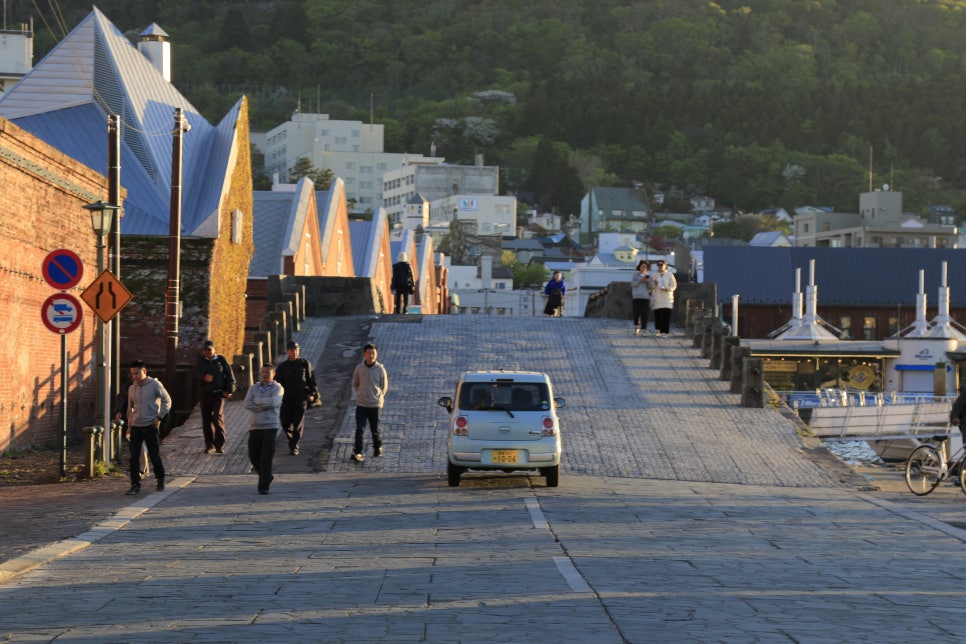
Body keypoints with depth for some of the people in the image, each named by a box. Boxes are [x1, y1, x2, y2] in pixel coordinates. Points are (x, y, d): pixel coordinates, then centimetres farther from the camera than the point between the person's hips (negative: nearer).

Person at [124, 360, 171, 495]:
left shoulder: (155, 384, -5)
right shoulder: (132, 388, 10)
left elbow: (167, 401, -3)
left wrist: (159, 417, -12)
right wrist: (129, 425, 17)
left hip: (150, 426, -4)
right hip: (136, 427, 4)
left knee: (154, 456, 3)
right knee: (134, 457, -3)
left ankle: (160, 480, 23)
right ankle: (135, 485, 0)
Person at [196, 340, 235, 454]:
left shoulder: (221, 360, 4)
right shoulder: (202, 361, 8)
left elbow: (230, 375, 8)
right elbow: (198, 372, -8)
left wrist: (229, 390, 1)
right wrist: (204, 376, -29)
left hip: (219, 393, -3)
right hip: (205, 393, 3)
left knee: (218, 417, -14)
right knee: (206, 419, 5)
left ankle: (220, 445, -11)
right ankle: (209, 445, 15)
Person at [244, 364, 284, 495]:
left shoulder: (277, 388, -1)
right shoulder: (253, 388, 11)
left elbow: (273, 402, -21)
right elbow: (247, 404, -4)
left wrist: (257, 401, -8)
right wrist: (265, 406, -12)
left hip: (270, 427, -5)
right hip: (255, 427, 5)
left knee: (266, 458, -9)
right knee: (253, 456, 9)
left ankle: (263, 486, -6)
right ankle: (267, 476, 32)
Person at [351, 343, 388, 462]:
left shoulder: (380, 369, -7)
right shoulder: (359, 368, -3)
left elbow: (384, 386, 4)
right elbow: (355, 384, 11)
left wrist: (379, 397, 0)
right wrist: (360, 394, 3)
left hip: (375, 404, -1)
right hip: (361, 404, 1)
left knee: (375, 429, 11)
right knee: (360, 429, -6)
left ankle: (378, 448, 32)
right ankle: (357, 452, -7)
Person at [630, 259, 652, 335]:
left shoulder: (648, 275, 13)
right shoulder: (635, 274, 8)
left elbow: (650, 287, 10)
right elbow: (633, 284, -1)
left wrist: (648, 281, -9)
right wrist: (640, 280, -11)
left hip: (646, 297, 1)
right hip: (636, 296, -1)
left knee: (644, 315, -5)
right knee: (636, 313, -6)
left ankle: (644, 330, -5)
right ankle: (636, 329, 7)